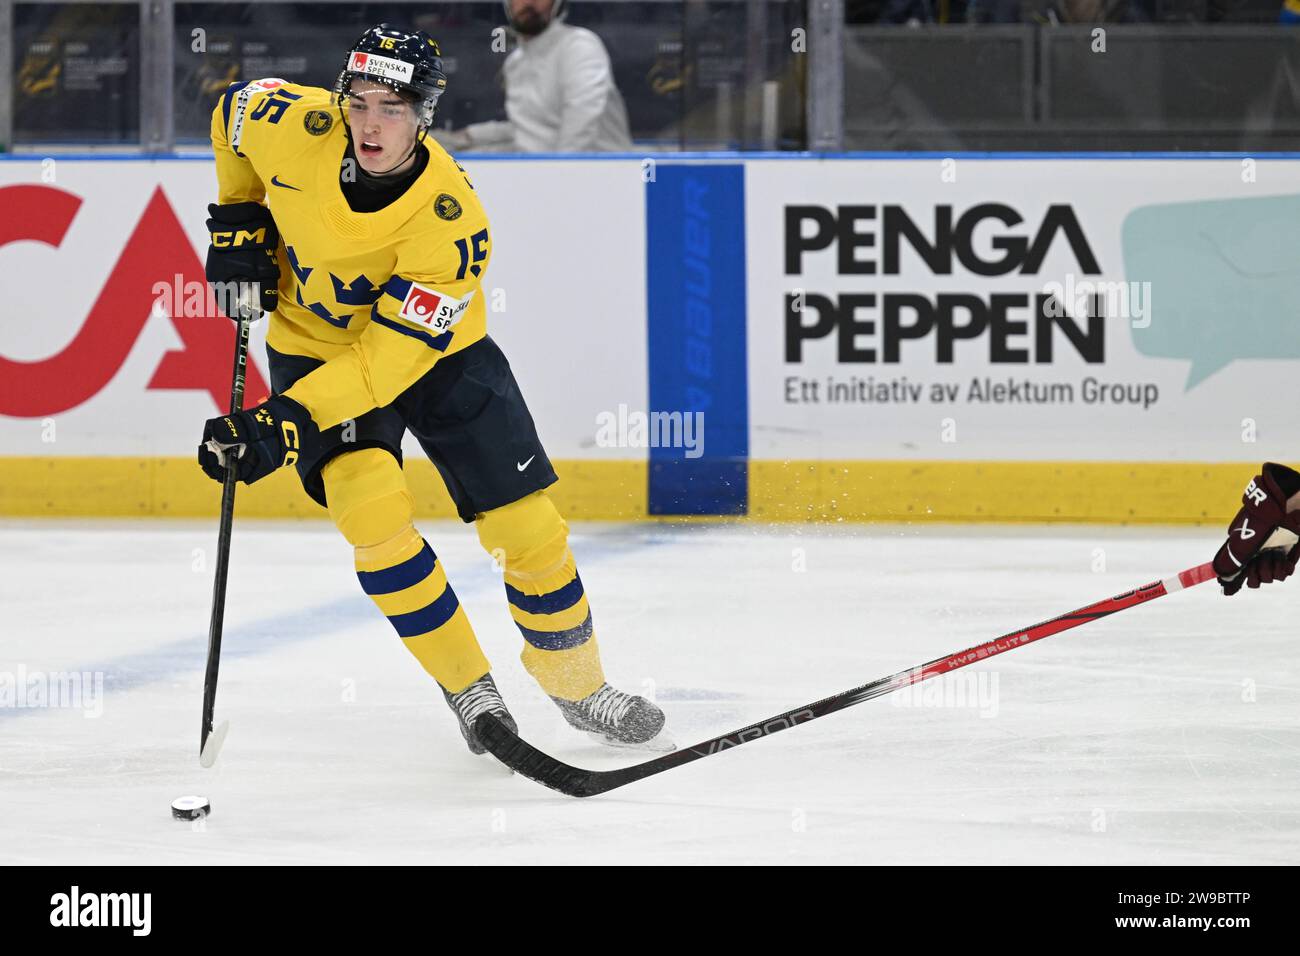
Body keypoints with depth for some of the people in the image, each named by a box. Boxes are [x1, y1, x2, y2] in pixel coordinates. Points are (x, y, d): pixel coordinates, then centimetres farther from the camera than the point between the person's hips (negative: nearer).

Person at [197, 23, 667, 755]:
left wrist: (291, 422, -39)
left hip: (437, 351, -1)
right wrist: (241, 220, -2)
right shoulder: (297, 128, -26)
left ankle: (578, 686, 23)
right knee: (372, 507, -23)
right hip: (317, 346, 1)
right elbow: (235, 111, 0)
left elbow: (391, 356, -33)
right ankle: (470, 691, -7)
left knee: (526, 524, -2)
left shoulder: (453, 222, -32)